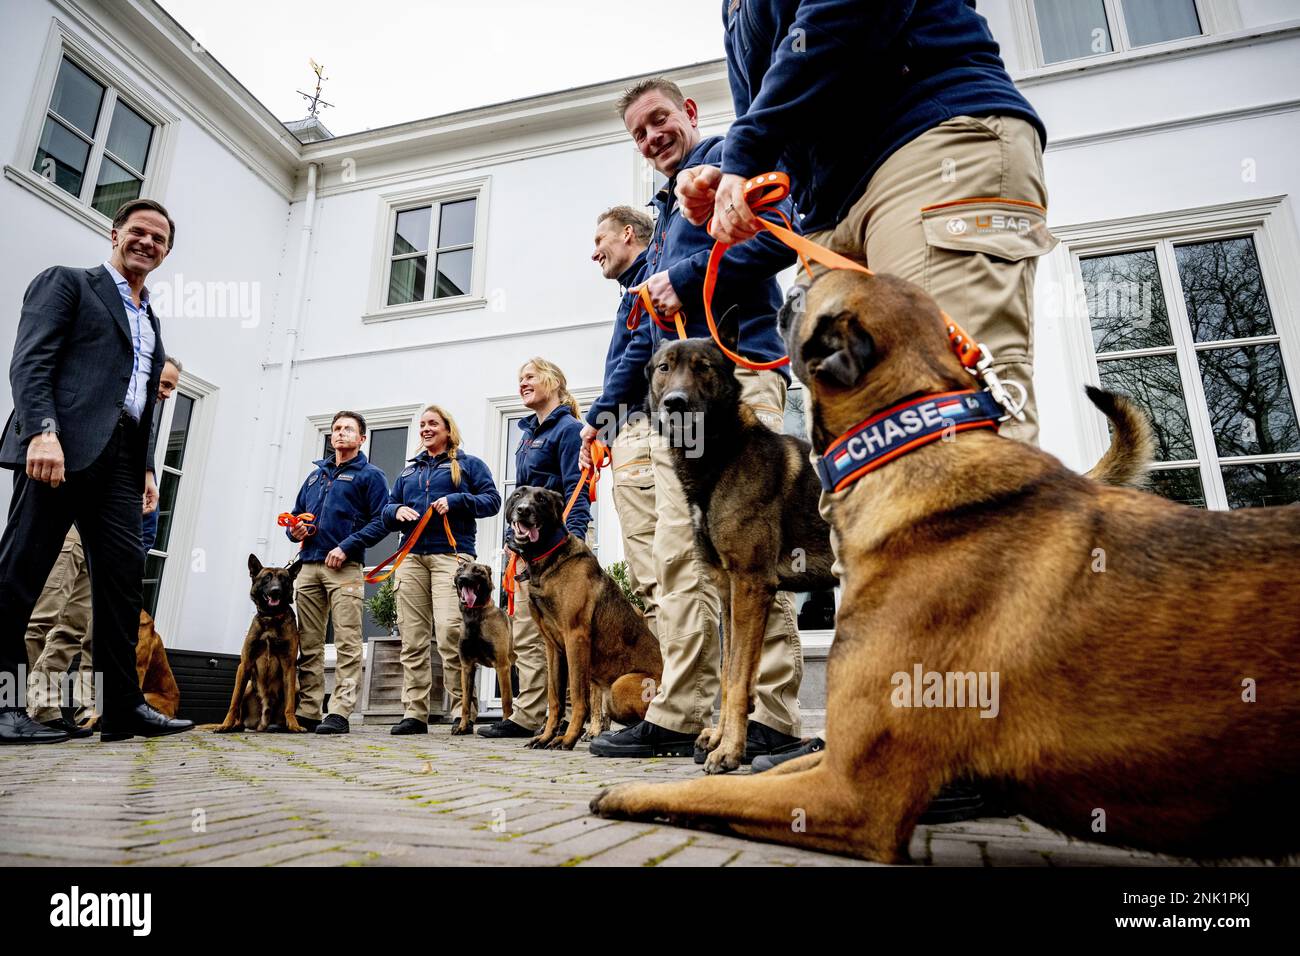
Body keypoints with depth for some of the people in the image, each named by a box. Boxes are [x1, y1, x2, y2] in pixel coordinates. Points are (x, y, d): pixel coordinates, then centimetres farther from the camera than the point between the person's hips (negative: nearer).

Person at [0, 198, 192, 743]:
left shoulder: (151, 322, 27)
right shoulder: (66, 283, 9)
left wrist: (144, 470, 13)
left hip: (120, 458, 6)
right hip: (62, 446, -6)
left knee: (123, 576, 1)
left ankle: (122, 707, 3)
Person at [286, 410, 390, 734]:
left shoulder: (370, 475, 6)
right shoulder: (315, 476, 25)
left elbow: (380, 522, -4)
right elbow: (297, 514, 29)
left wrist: (346, 547, -14)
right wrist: (294, 530, 5)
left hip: (345, 568, -6)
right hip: (308, 566, 6)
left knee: (348, 643, -9)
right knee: (308, 644, 5)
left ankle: (339, 712, -9)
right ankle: (307, 711, 10)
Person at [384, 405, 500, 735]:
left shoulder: (468, 464, 14)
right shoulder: (408, 470, 27)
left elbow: (492, 500, 3)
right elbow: (387, 511, 25)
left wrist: (456, 500, -11)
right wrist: (397, 511, 1)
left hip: (450, 553, -5)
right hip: (411, 556, 5)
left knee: (449, 629, -19)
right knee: (411, 635, -1)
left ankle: (463, 708, -10)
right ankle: (414, 713, 4)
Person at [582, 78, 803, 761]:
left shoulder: (724, 161, 9)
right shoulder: (667, 207, 32)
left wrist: (684, 278, -10)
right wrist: (605, 415, 23)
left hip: (736, 370, -8)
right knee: (680, 555, 2)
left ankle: (771, 717, -9)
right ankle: (677, 716, 5)